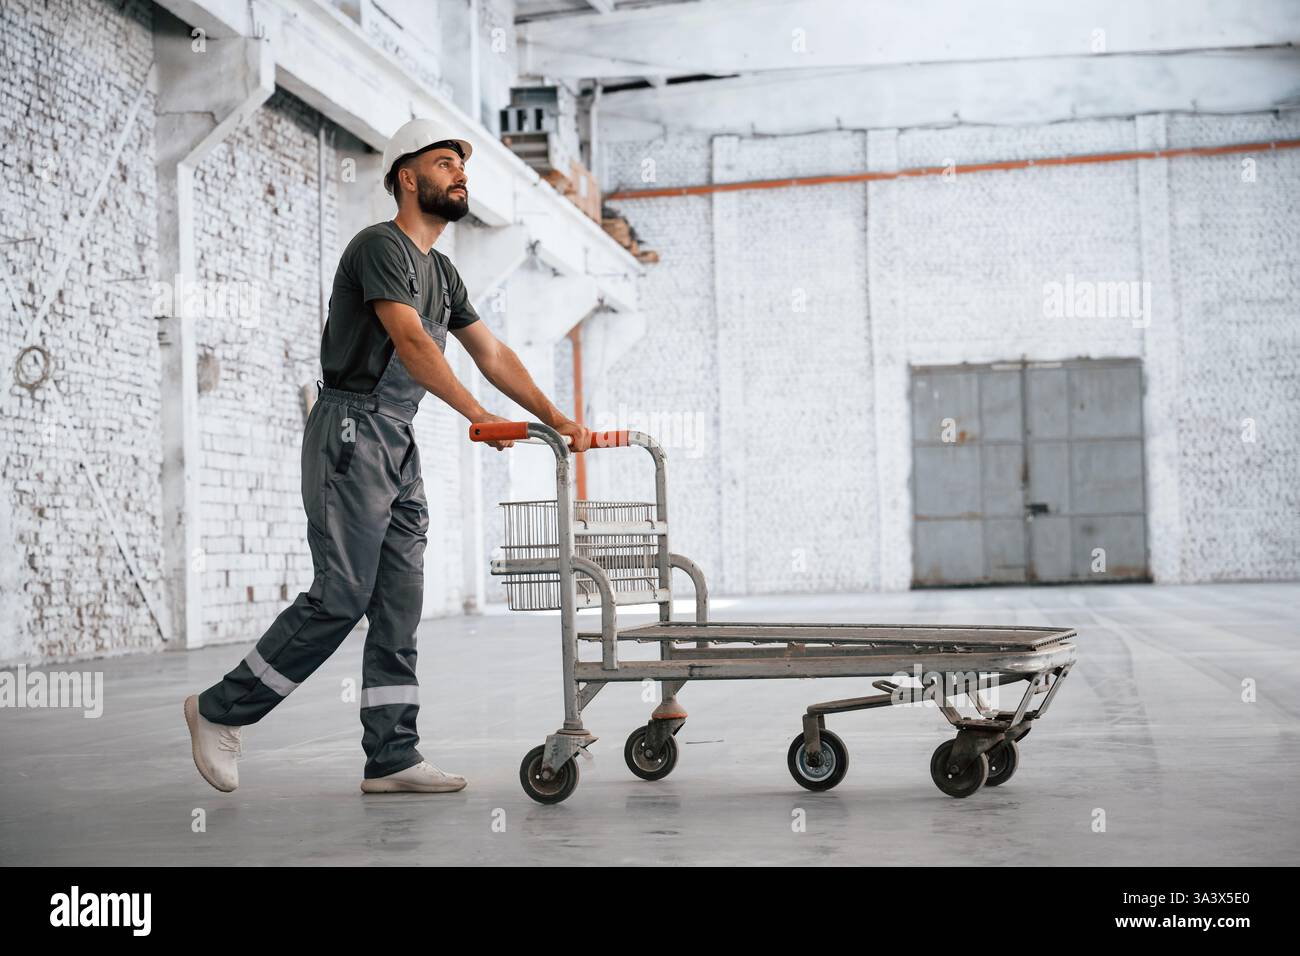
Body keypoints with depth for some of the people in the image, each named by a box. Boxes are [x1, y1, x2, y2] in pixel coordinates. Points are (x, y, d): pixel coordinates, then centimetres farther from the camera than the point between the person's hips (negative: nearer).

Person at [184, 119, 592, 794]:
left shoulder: (441, 271, 20)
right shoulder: (380, 246, -9)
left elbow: (492, 354, 19)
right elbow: (411, 340, -23)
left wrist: (557, 420, 11)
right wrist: (477, 415, -32)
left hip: (398, 445, 9)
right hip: (351, 434, -9)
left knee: (399, 603, 4)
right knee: (341, 597, -11)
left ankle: (392, 757, 6)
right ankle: (221, 710, 4)